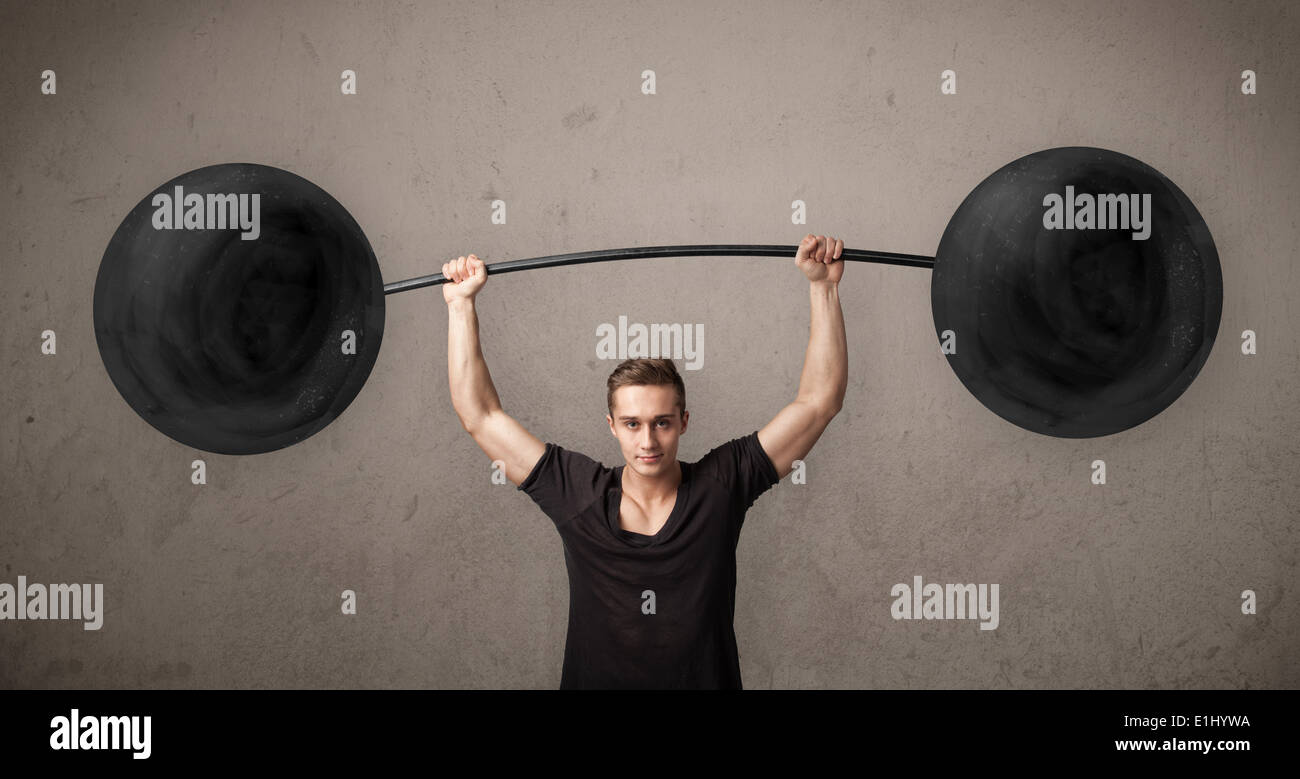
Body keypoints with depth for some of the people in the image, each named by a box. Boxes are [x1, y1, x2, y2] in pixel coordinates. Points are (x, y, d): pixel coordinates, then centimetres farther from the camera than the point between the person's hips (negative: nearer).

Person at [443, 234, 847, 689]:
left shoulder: (720, 486, 1)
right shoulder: (576, 493, 2)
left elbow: (818, 401, 2)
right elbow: (479, 414, 5)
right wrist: (461, 305, 4)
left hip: (707, 679, 0)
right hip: (593, 679, 0)